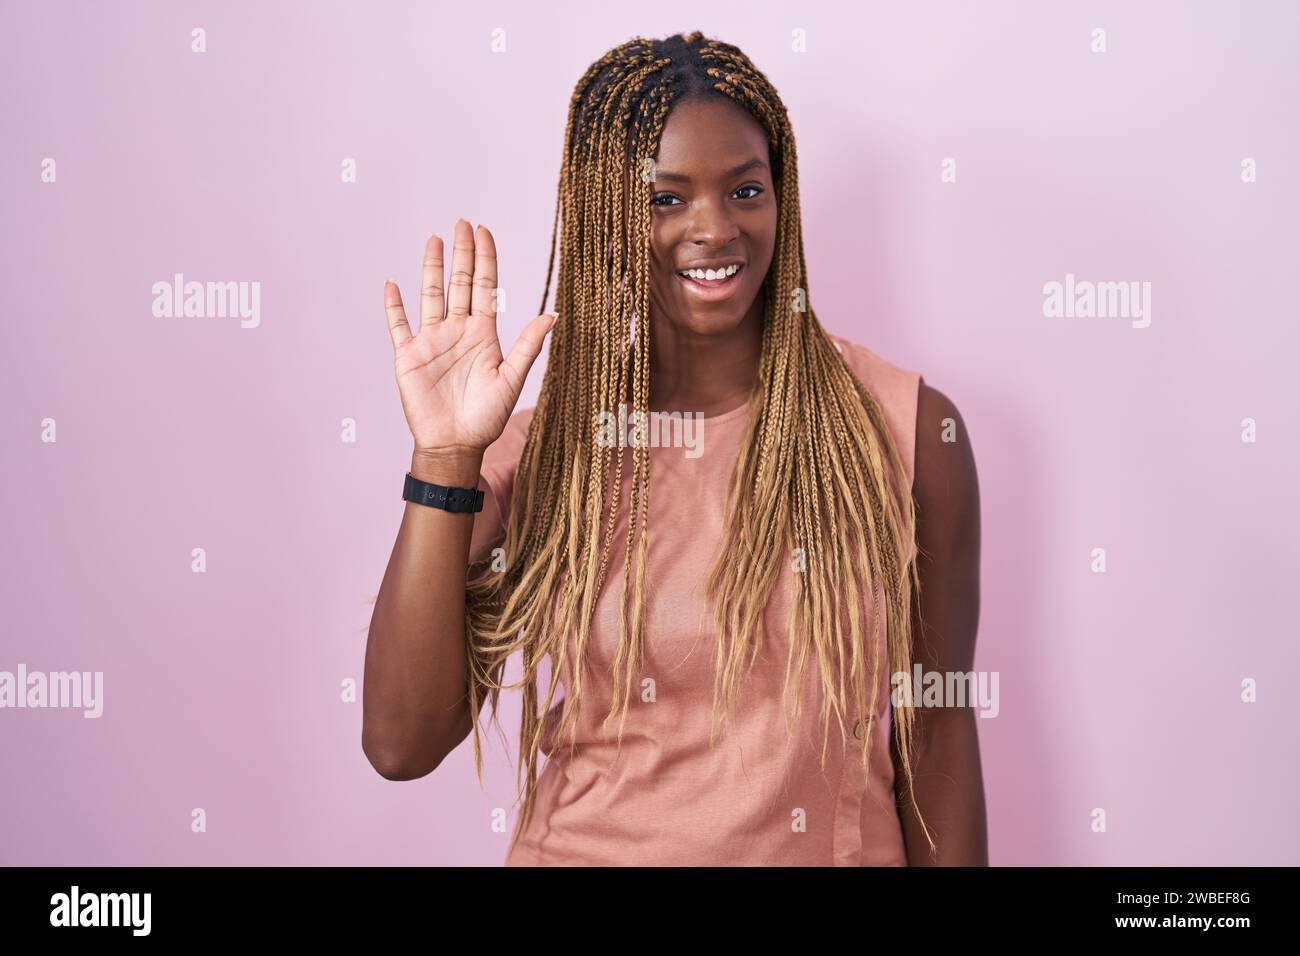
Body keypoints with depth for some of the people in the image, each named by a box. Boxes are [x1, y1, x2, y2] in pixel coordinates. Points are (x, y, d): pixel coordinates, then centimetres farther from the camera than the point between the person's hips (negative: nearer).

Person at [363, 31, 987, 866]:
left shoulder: (910, 431, -11)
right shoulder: (535, 452, -9)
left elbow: (938, 738, -6)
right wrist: (444, 463, -22)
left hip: (840, 847, 0)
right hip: (583, 846, 1)